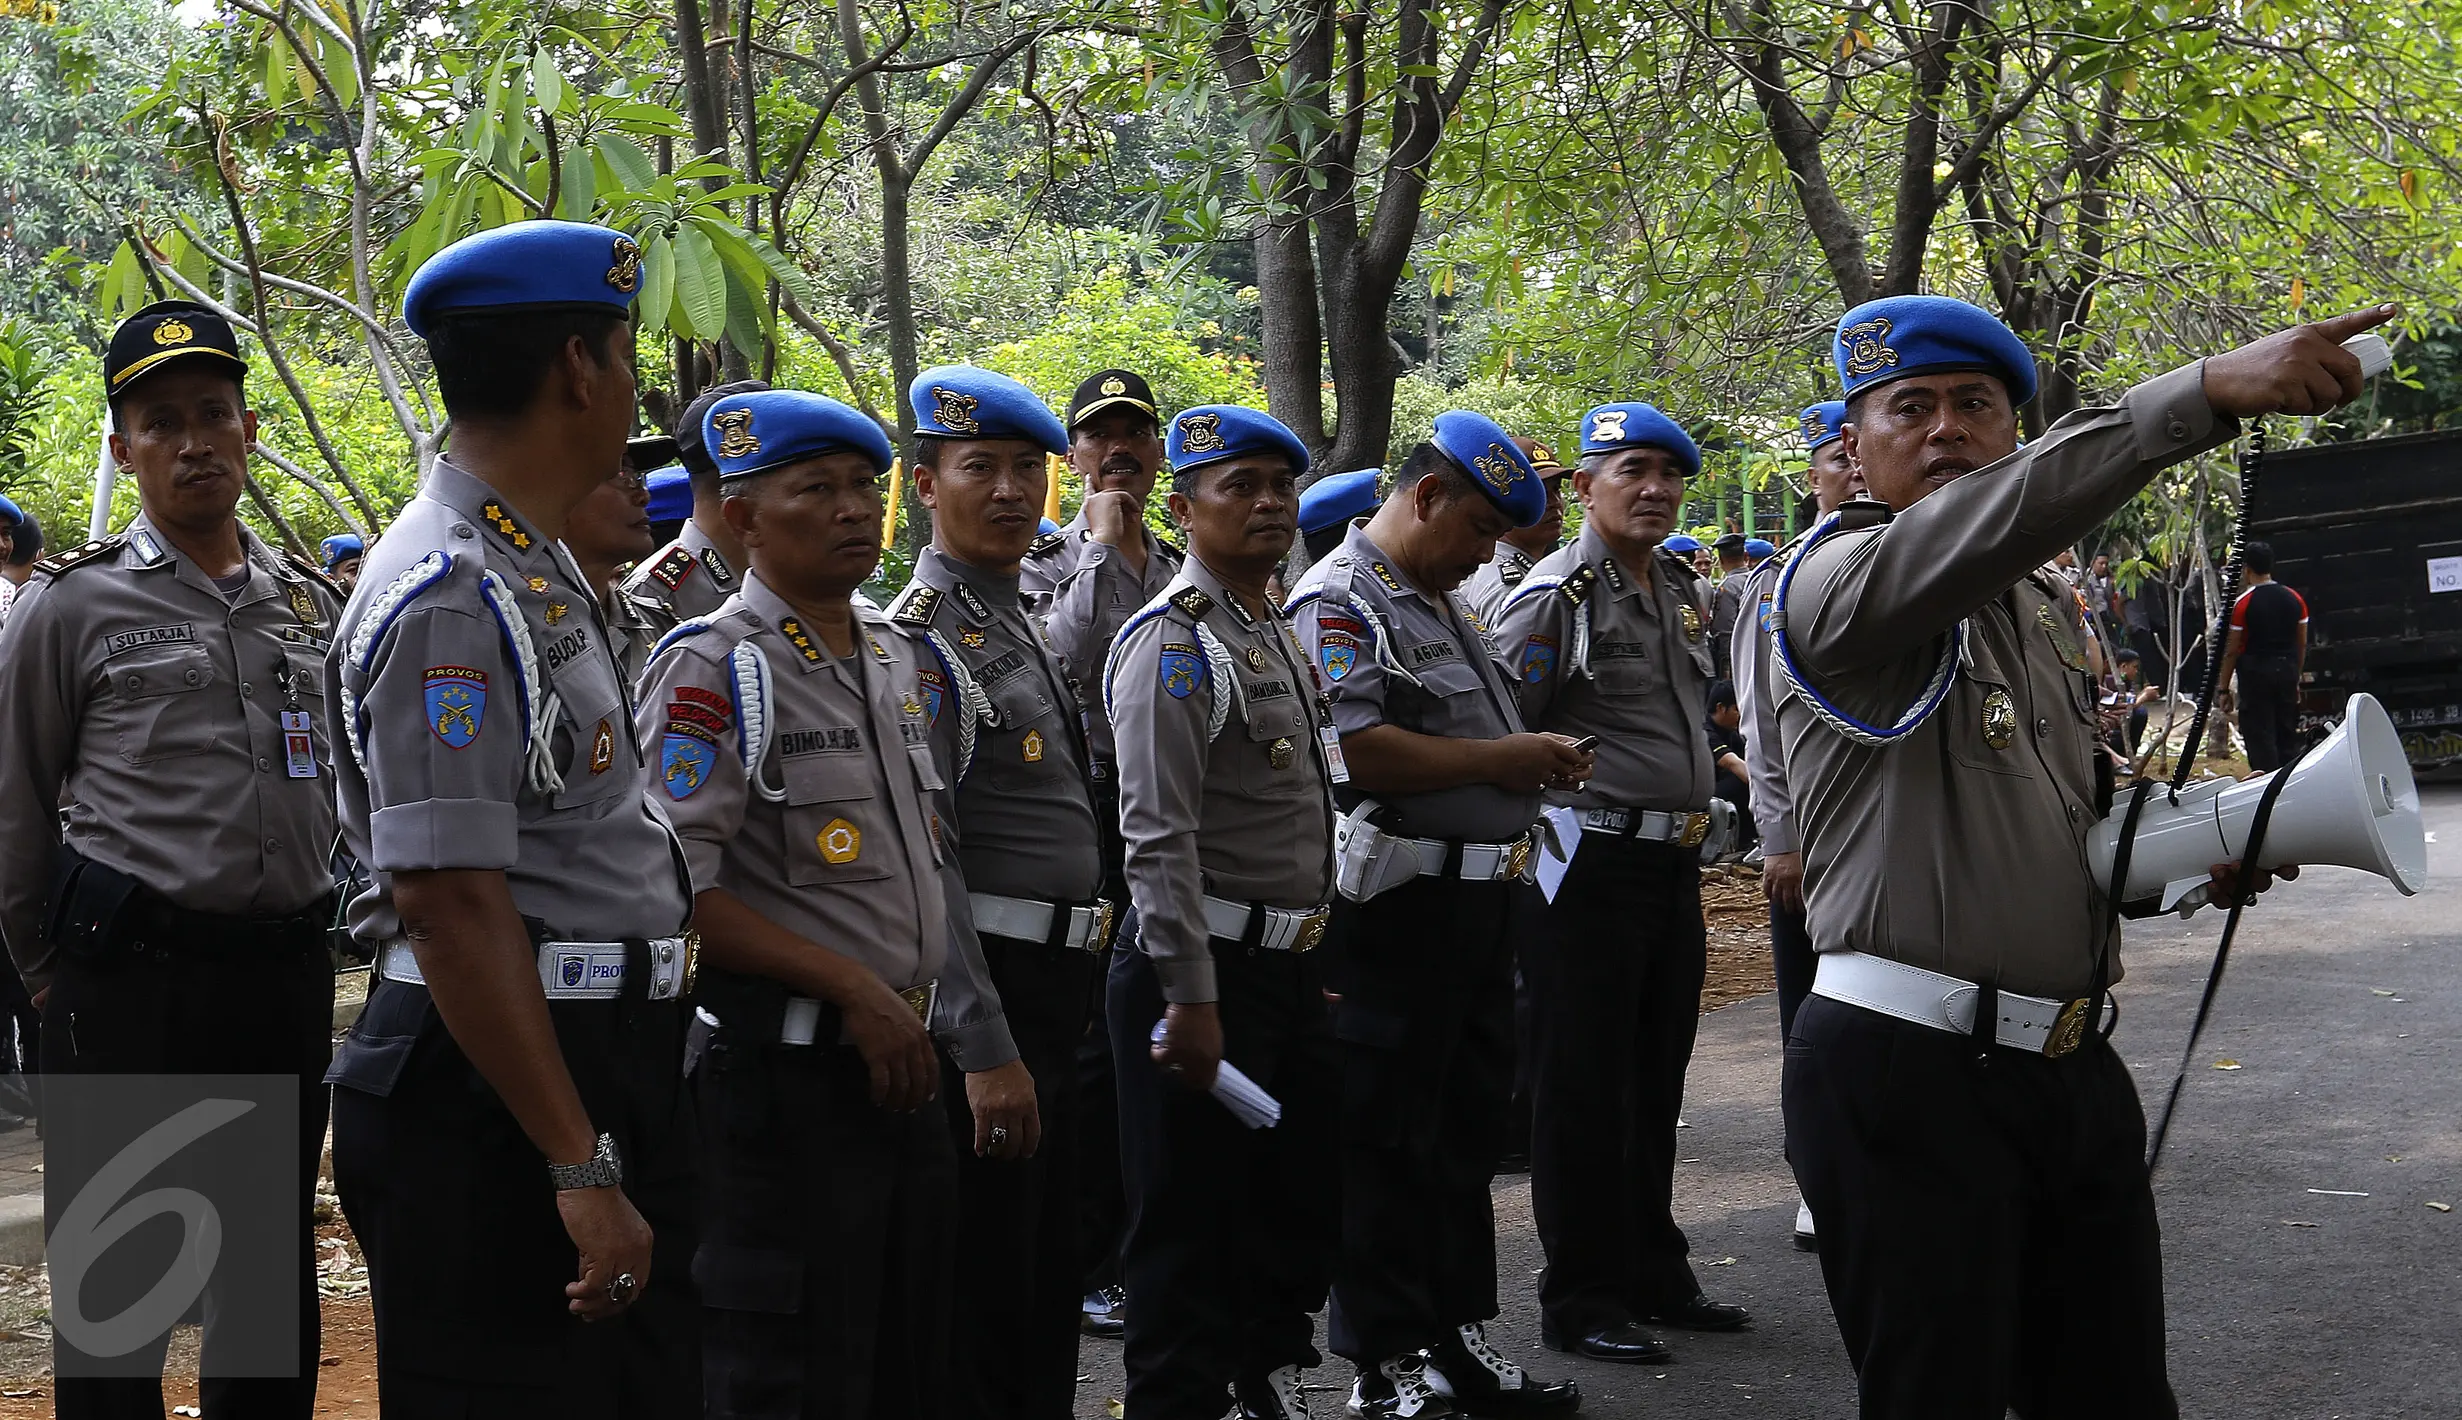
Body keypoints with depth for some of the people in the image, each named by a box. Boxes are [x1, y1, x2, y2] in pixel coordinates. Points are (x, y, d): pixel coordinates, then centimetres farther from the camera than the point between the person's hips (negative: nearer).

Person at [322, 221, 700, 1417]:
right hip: (494, 1094, -10)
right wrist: (580, 1170, -24)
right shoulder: (451, 598, -18)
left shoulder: (535, 572, 14)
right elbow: (451, 903, -24)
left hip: (599, 1072, 10)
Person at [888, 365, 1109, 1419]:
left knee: (1048, 1273, 18)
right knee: (982, 1287, 0)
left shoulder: (1024, 627, 15)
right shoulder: (920, 640, -14)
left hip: (1054, 986, 9)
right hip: (987, 989, -9)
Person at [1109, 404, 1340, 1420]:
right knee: (1193, 1219, 0)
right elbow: (1159, 838, -21)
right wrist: (1192, 998, -23)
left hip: (1289, 964, 9)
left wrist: (1312, 955, 19)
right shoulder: (1174, 642, -14)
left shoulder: (1279, 637, 15)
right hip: (1204, 966, -9)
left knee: (1296, 1195, 19)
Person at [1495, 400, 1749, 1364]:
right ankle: (1579, 1300, 8)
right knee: (1585, 1089, 0)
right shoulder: (1558, 595, -12)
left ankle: (1654, 1273, 27)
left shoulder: (1684, 590, 13)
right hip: (1593, 866, -8)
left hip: (1674, 861, 8)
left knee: (1656, 1081, 16)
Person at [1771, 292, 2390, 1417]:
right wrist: (2210, 389, -39)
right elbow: (1987, 524, -31)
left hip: (2072, 1065, 8)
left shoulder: (2044, 604, 17)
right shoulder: (1834, 585, -9)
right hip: (1909, 1073, -8)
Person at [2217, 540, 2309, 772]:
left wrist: (2223, 686, -2)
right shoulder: (2295, 599, 7)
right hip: (2287, 670, 5)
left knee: (2259, 737, -2)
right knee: (2287, 735, 12)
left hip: (2256, 672, -5)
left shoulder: (2244, 603, -9)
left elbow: (2232, 649, -8)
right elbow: (2302, 643, 11)